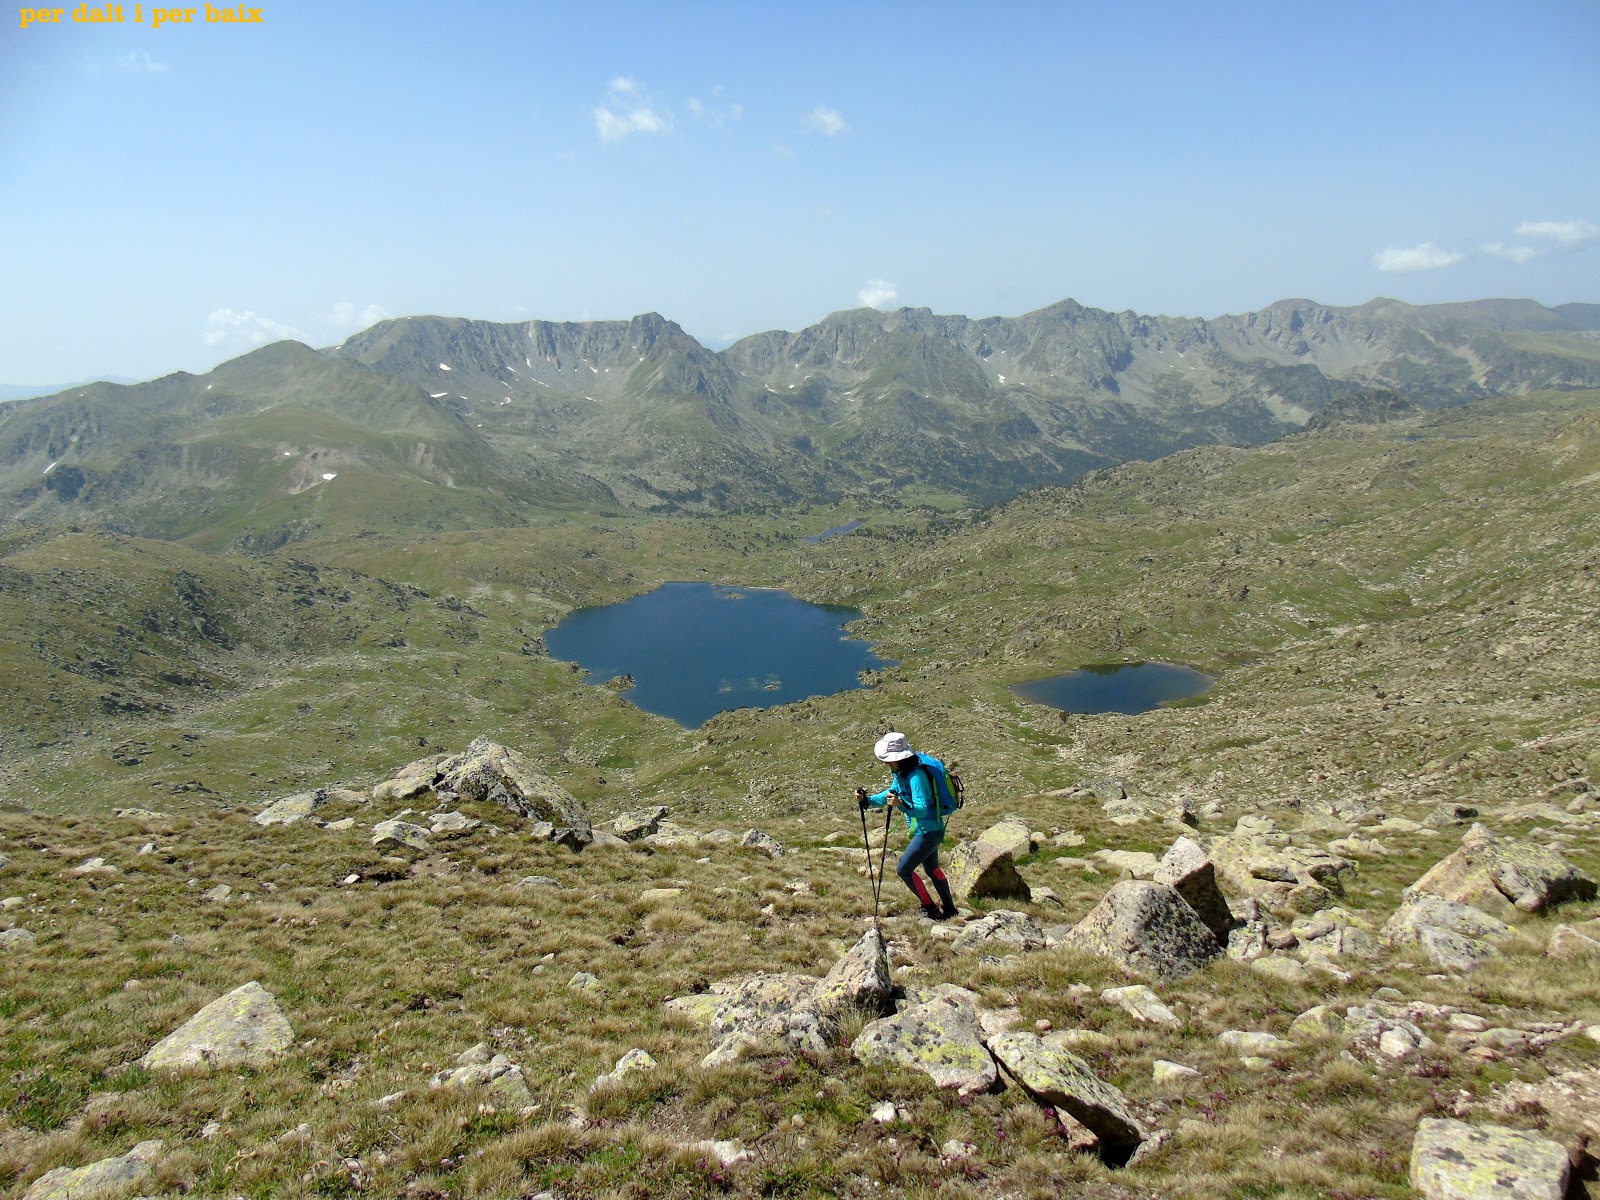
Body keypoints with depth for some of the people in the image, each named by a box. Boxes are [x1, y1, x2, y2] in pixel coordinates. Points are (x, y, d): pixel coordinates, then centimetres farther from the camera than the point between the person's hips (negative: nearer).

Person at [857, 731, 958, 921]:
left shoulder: (916, 776, -27)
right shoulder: (901, 773, 3)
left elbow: (923, 809, -32)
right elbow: (889, 794, 12)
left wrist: (902, 805, -48)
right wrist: (866, 800, -2)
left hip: (928, 831, -10)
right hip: (927, 830, 10)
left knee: (903, 869, -5)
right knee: (931, 868, 23)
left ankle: (930, 909, 7)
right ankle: (948, 908, 37)